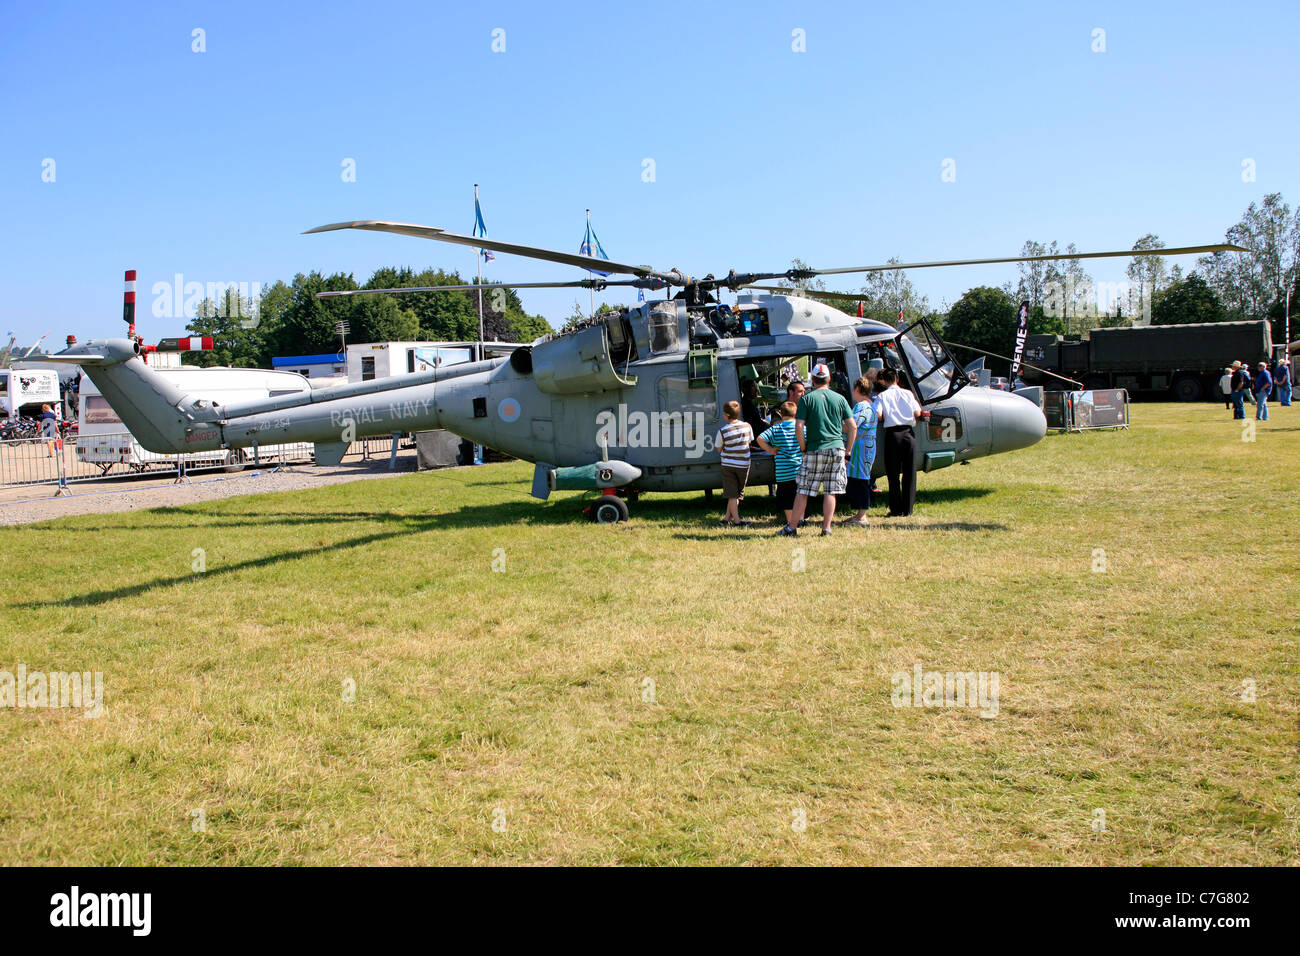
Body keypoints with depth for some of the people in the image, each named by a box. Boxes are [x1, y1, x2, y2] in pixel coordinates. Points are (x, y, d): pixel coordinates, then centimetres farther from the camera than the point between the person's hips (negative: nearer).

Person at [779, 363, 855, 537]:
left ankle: (792, 527, 6)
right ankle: (826, 528, 6)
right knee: (830, 492, 7)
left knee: (803, 491, 2)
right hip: (837, 449, 3)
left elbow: (799, 427, -9)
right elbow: (852, 427, 5)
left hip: (815, 450, -2)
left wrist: (803, 448, 3)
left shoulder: (807, 398, -1)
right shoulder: (839, 398, 7)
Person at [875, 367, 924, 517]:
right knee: (909, 472, 8)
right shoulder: (907, 394, 7)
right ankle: (908, 509, 8)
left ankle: (896, 510, 3)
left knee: (893, 474, 5)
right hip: (908, 433, 2)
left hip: (892, 434, -2)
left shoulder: (883, 395, 1)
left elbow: (879, 415, -11)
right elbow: (917, 413, 0)